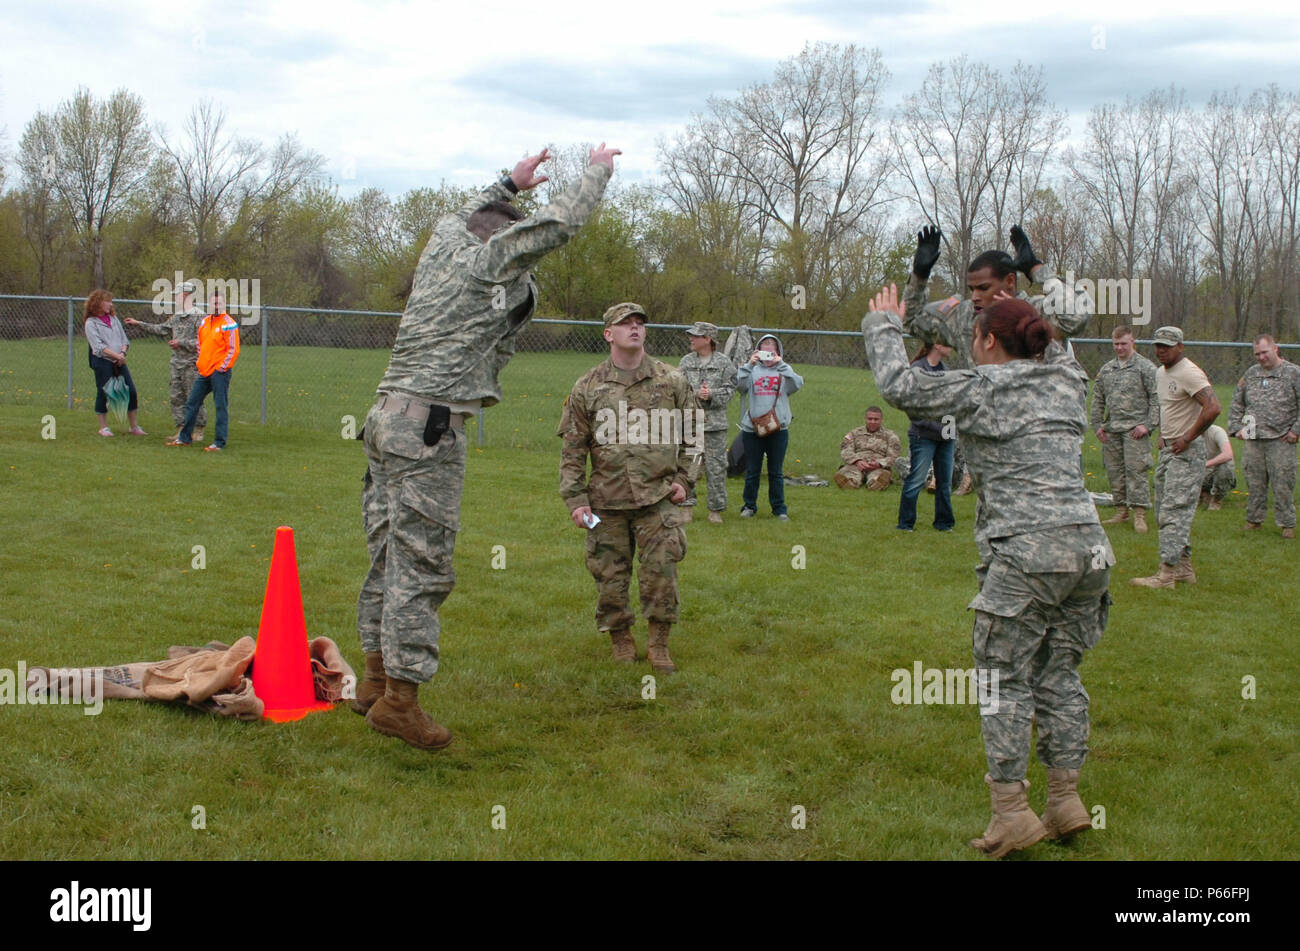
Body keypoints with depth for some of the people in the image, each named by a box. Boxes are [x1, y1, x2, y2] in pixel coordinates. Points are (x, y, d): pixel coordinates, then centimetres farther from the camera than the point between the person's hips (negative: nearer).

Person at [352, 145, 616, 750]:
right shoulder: (488, 259, -3)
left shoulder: (441, 247, 17)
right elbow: (561, 223, 0)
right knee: (421, 563, -7)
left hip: (387, 417, 9)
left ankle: (377, 678, 20)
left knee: (391, 554, 13)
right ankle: (399, 700, -6)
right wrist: (597, 173, 16)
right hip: (429, 425, -9)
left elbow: (458, 215, 41)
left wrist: (510, 183, 47)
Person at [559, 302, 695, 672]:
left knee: (661, 572, -5)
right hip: (607, 501, 0)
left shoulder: (672, 382, 5)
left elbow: (694, 434, 15)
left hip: (658, 499, 0)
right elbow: (572, 449, 5)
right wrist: (575, 499, -2)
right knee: (609, 576, 5)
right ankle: (621, 641, 25)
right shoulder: (587, 388, 3)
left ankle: (659, 645, 11)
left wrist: (684, 478, 5)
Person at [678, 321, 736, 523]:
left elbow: (729, 389, -1)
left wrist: (712, 395, -18)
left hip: (715, 422, -2)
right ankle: (687, 505, 11)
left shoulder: (723, 362, 2)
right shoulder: (686, 362, 9)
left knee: (716, 466, 2)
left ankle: (716, 509, 11)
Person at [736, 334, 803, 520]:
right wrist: (748, 365, -18)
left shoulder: (784, 371, 8)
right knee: (752, 471, 7)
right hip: (752, 428, 0)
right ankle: (750, 506, 19)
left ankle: (779, 508, 15)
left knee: (776, 472, 7)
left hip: (778, 428, 0)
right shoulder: (753, 371, 7)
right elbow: (740, 385, -10)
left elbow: (796, 384, -11)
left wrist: (781, 364, -16)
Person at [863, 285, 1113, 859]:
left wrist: (883, 325, 17)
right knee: (1058, 673, 15)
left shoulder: (981, 388, -4)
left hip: (1027, 553, -7)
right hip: (1086, 547, 7)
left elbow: (898, 384, 2)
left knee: (1004, 679, 2)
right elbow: (1051, 347, 39)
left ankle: (1012, 812, 3)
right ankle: (1066, 800, 18)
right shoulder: (1065, 380, 13)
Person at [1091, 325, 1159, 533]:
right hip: (1111, 429, 6)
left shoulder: (1145, 367, -1)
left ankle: (1140, 514, -8)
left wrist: (1148, 424, -12)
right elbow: (1098, 400, 21)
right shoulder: (1106, 369, 16)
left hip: (1135, 429, -6)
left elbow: (1156, 398, -5)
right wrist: (1096, 424, 11)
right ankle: (1121, 510, 16)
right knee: (1114, 470, 7)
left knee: (1135, 469, -10)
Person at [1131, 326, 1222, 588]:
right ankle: (1185, 569, 21)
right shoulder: (1161, 373, 14)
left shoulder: (1189, 373, -17)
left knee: (1174, 510, -12)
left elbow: (1213, 408, -27)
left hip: (1187, 452, -10)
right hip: (1168, 450, 10)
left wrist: (1187, 438, -20)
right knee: (1164, 511, 13)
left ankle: (1167, 574, -13)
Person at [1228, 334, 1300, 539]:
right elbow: (1236, 404, 21)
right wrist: (1236, 427, 11)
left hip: (1280, 440, -4)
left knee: (1283, 483, -2)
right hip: (1252, 440, 4)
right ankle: (1254, 519, 19)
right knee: (1254, 482, 8)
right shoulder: (1250, 375, 13)